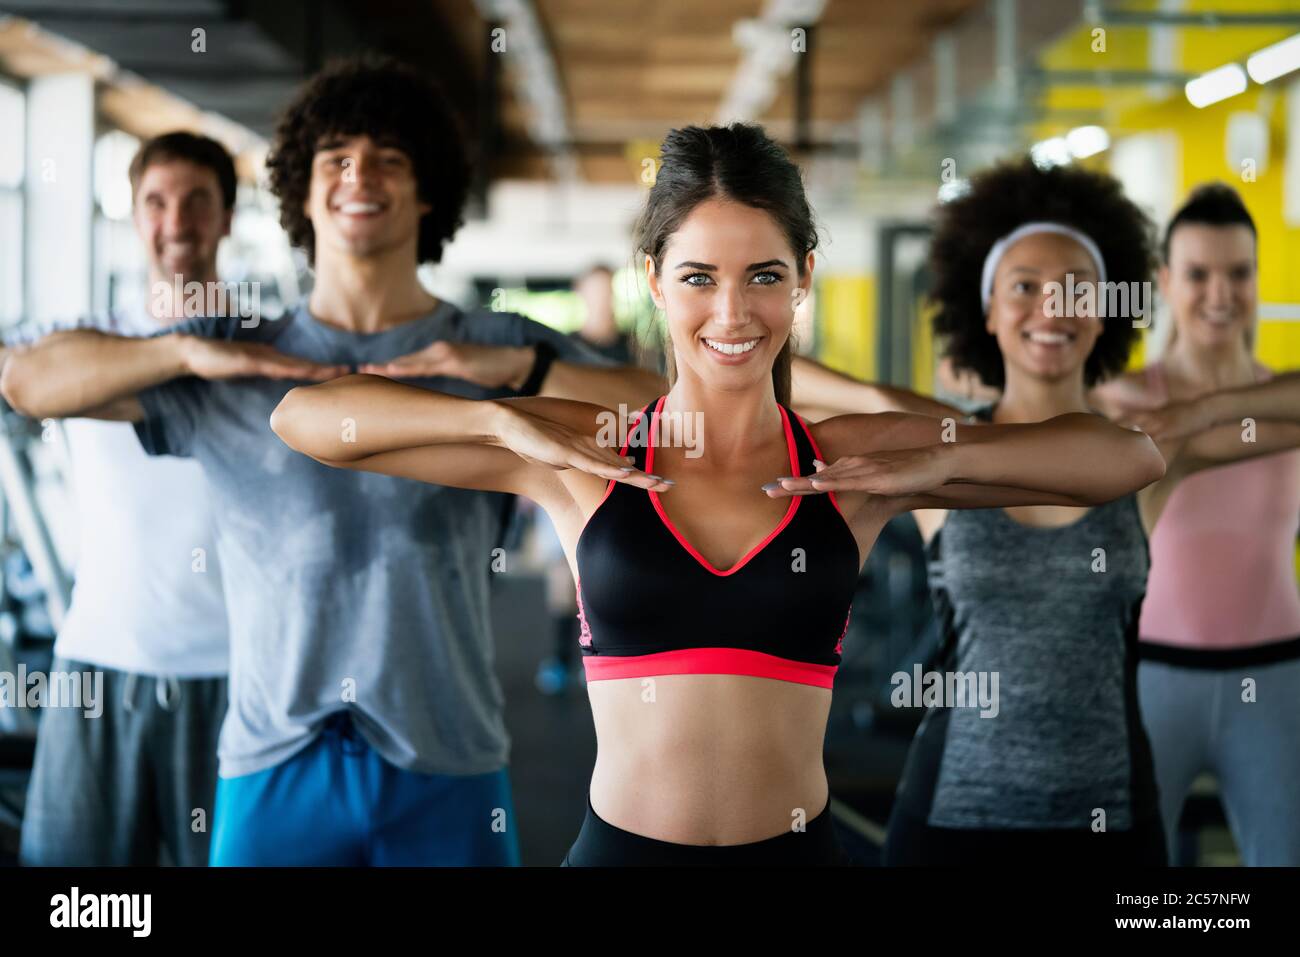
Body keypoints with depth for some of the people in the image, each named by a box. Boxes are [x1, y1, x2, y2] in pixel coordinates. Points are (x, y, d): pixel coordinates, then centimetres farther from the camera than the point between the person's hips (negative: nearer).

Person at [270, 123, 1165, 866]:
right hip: (618, 843, 0)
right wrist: (504, 423, -13)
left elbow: (1132, 458, 1)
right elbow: (304, 417, -4)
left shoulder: (856, 462, 1)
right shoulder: (583, 456, -2)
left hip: (798, 845, 1)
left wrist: (943, 461, -10)